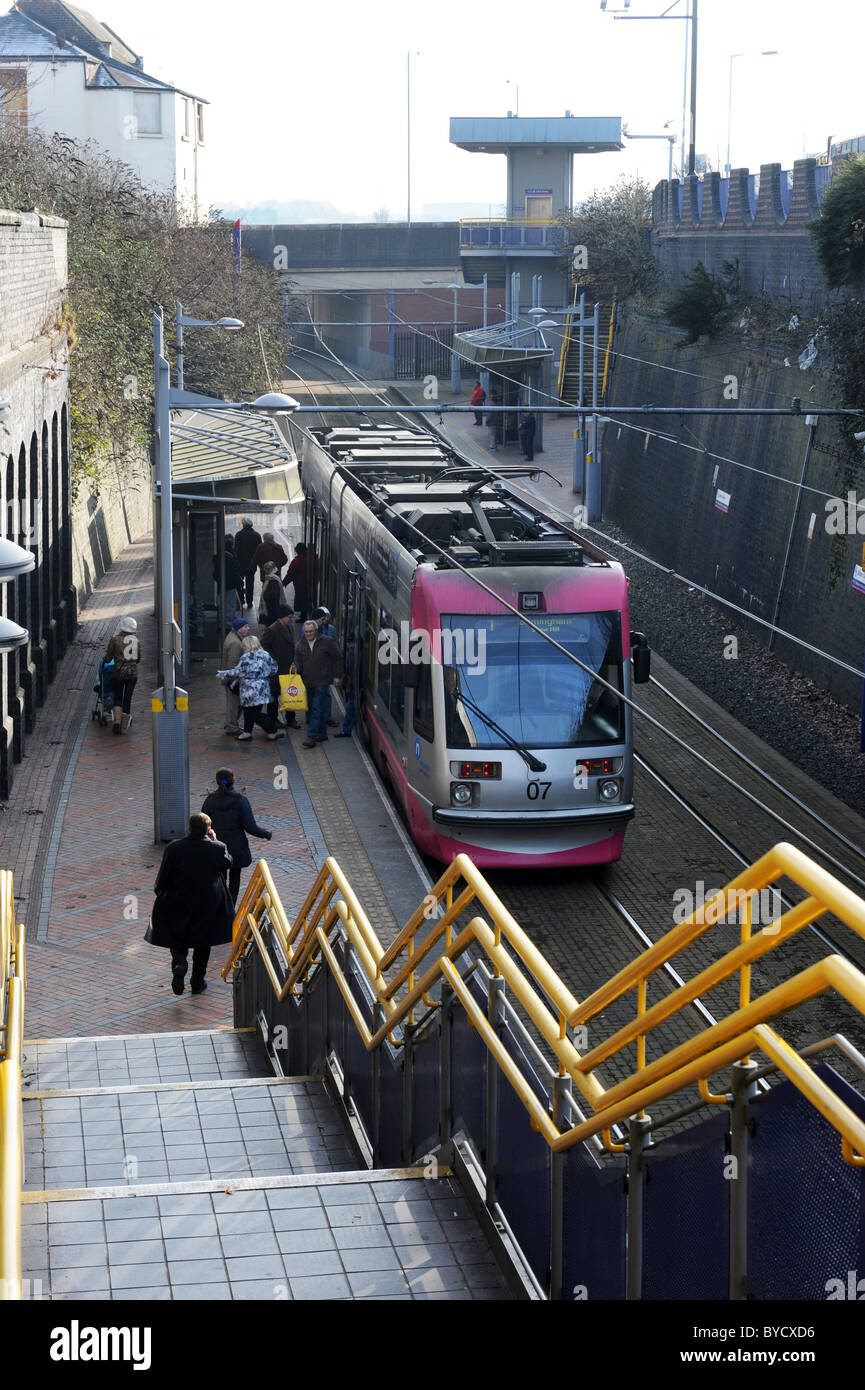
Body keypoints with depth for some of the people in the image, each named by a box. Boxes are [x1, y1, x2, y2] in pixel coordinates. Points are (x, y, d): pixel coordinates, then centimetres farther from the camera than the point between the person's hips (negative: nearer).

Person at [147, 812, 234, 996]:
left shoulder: (173, 848, -16)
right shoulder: (217, 848, -15)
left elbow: (162, 879, -10)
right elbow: (228, 863, 8)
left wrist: (160, 893, 9)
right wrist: (214, 840, 8)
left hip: (178, 905, -1)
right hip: (208, 905, 1)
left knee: (177, 939, 17)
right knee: (202, 944, 19)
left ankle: (179, 962, -14)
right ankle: (197, 982, 24)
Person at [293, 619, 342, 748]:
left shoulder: (327, 642, -4)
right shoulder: (300, 645, 7)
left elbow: (337, 659, 3)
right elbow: (298, 661, 11)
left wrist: (336, 676, 1)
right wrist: (295, 669, -12)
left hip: (322, 682, -5)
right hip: (308, 682, 5)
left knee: (317, 709, -11)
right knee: (314, 709, 12)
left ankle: (311, 737, -16)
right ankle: (322, 734, 24)